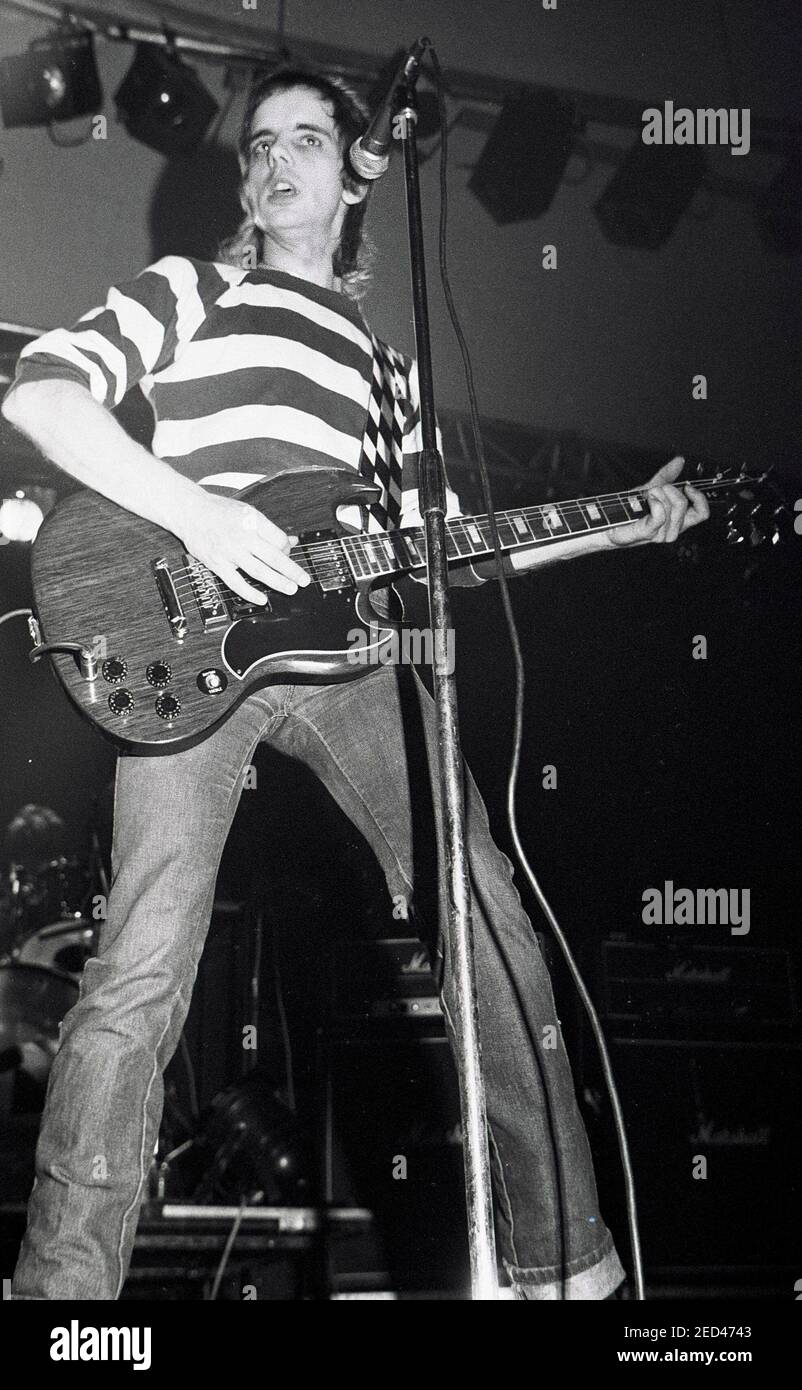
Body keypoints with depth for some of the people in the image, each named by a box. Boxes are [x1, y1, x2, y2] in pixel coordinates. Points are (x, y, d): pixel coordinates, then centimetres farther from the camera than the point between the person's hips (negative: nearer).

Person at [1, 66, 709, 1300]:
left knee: (492, 920, -3)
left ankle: (563, 1258, 10)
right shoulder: (191, 291, 14)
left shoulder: (385, 361, 29)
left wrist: (625, 526, 22)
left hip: (346, 649, 5)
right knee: (147, 971, -15)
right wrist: (195, 510, -13)